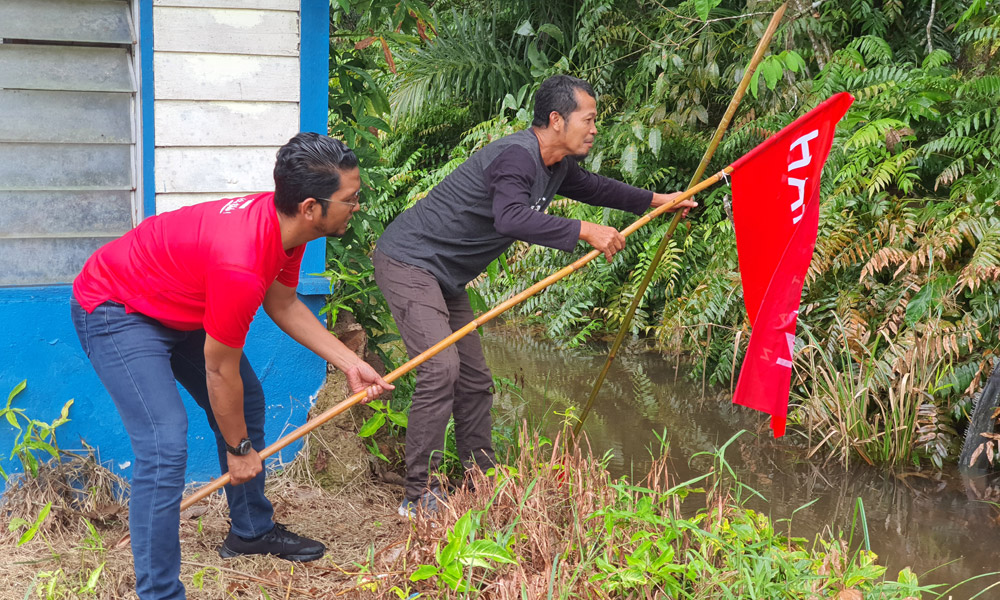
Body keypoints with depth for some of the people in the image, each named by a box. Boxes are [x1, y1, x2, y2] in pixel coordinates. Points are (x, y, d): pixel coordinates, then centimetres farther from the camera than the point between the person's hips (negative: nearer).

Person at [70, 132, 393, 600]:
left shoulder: (286, 223, -12)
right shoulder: (241, 263, -39)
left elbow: (282, 304, 5)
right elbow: (220, 369, -26)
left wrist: (350, 364, 0)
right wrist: (238, 450, -11)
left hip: (180, 309, 10)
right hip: (113, 311, -10)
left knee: (247, 405, 17)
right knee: (165, 445, -22)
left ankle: (251, 530, 36)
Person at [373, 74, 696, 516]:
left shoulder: (556, 167, 8)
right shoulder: (517, 156, -23)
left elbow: (590, 186, 29)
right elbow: (511, 218, -42)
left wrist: (655, 200, 33)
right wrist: (583, 231, -39)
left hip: (445, 278, 10)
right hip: (409, 261, -10)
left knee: (474, 379, 11)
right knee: (441, 368, -20)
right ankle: (419, 494, -14)